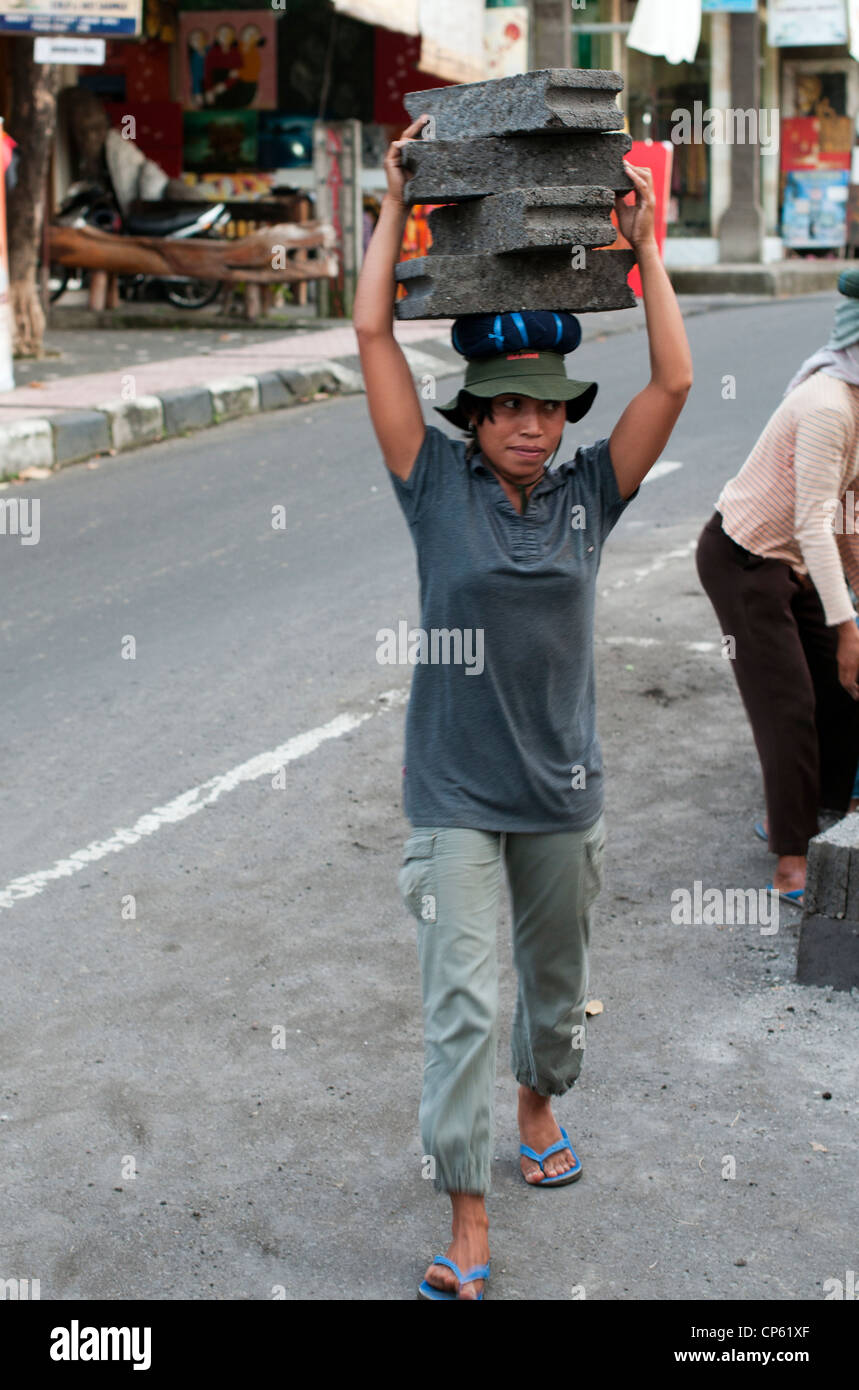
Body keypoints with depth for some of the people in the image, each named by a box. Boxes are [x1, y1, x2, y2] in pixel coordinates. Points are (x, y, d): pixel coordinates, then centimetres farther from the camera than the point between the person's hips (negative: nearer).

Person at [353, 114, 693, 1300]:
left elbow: (675, 380, -6)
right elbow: (372, 335, -9)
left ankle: (541, 1101, 49)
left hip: (563, 791, 3)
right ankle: (468, 1226, 0)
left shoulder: (587, 496, 0)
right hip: (457, 794, -3)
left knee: (557, 981, 20)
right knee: (463, 1005, -6)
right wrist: (397, 206, -6)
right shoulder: (439, 489, -5)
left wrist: (643, 247, -5)